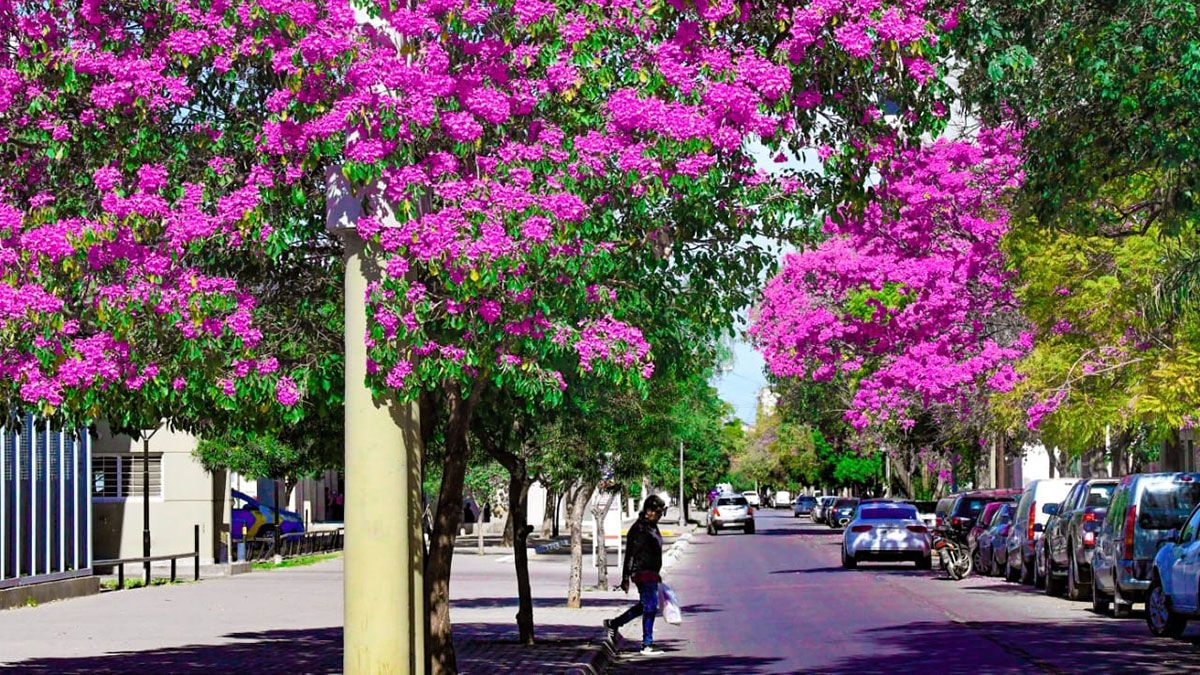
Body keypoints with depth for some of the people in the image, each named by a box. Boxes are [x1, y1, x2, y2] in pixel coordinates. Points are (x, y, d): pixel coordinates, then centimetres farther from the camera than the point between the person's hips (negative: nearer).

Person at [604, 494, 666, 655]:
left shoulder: (652, 527, 15)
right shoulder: (639, 529, -15)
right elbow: (630, 554, -17)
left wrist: (656, 576, 26)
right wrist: (625, 578, -19)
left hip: (651, 574, 10)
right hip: (643, 573, -10)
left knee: (644, 606, 19)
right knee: (650, 607, -9)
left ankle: (613, 624, 32)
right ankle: (647, 645, -6)